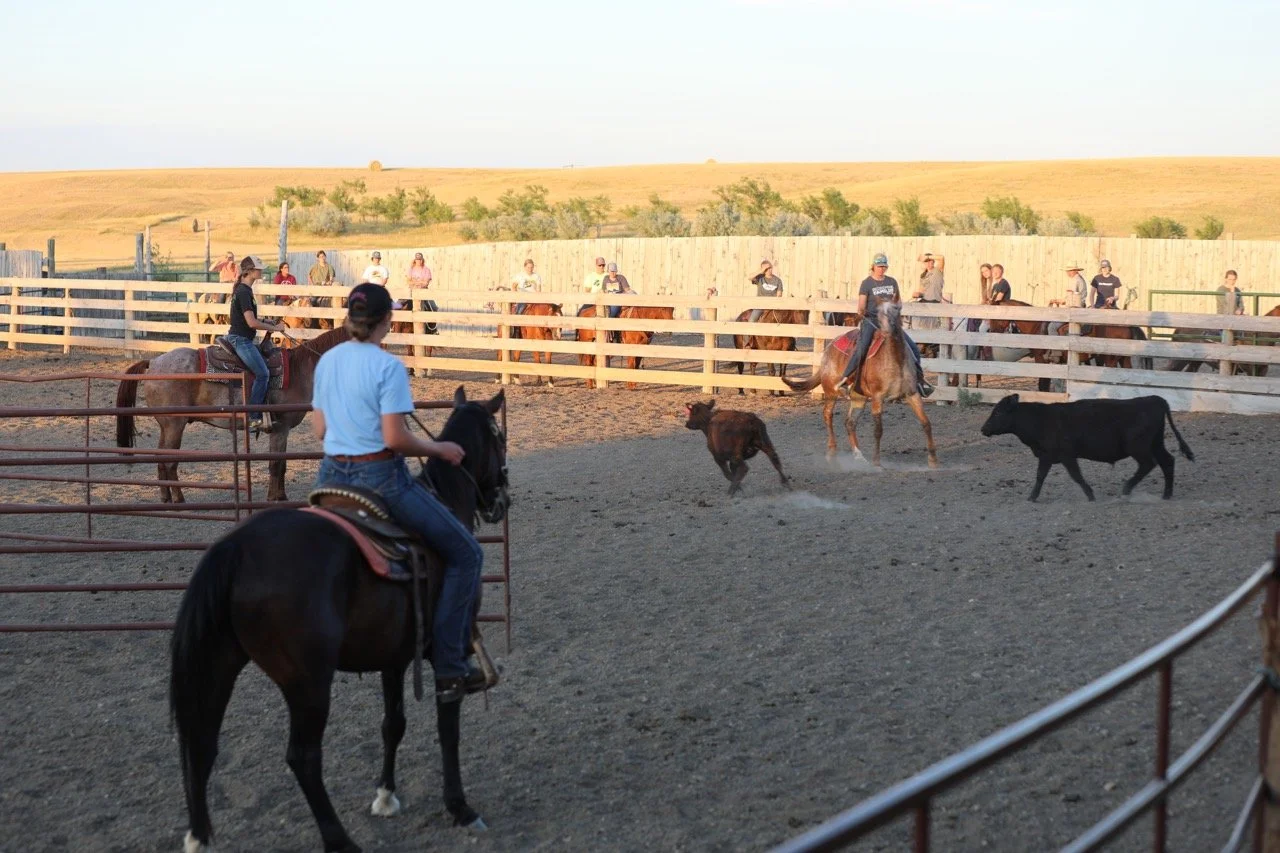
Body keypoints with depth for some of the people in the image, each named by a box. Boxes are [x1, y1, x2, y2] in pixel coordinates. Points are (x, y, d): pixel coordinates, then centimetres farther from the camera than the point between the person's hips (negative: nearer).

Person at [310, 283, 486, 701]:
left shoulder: (327, 361, 6)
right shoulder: (388, 366, -15)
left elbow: (319, 429, 12)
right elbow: (395, 439, -19)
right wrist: (438, 449, -4)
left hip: (331, 475, 7)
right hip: (380, 477, -7)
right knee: (465, 555, 3)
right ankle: (448, 669, -1)